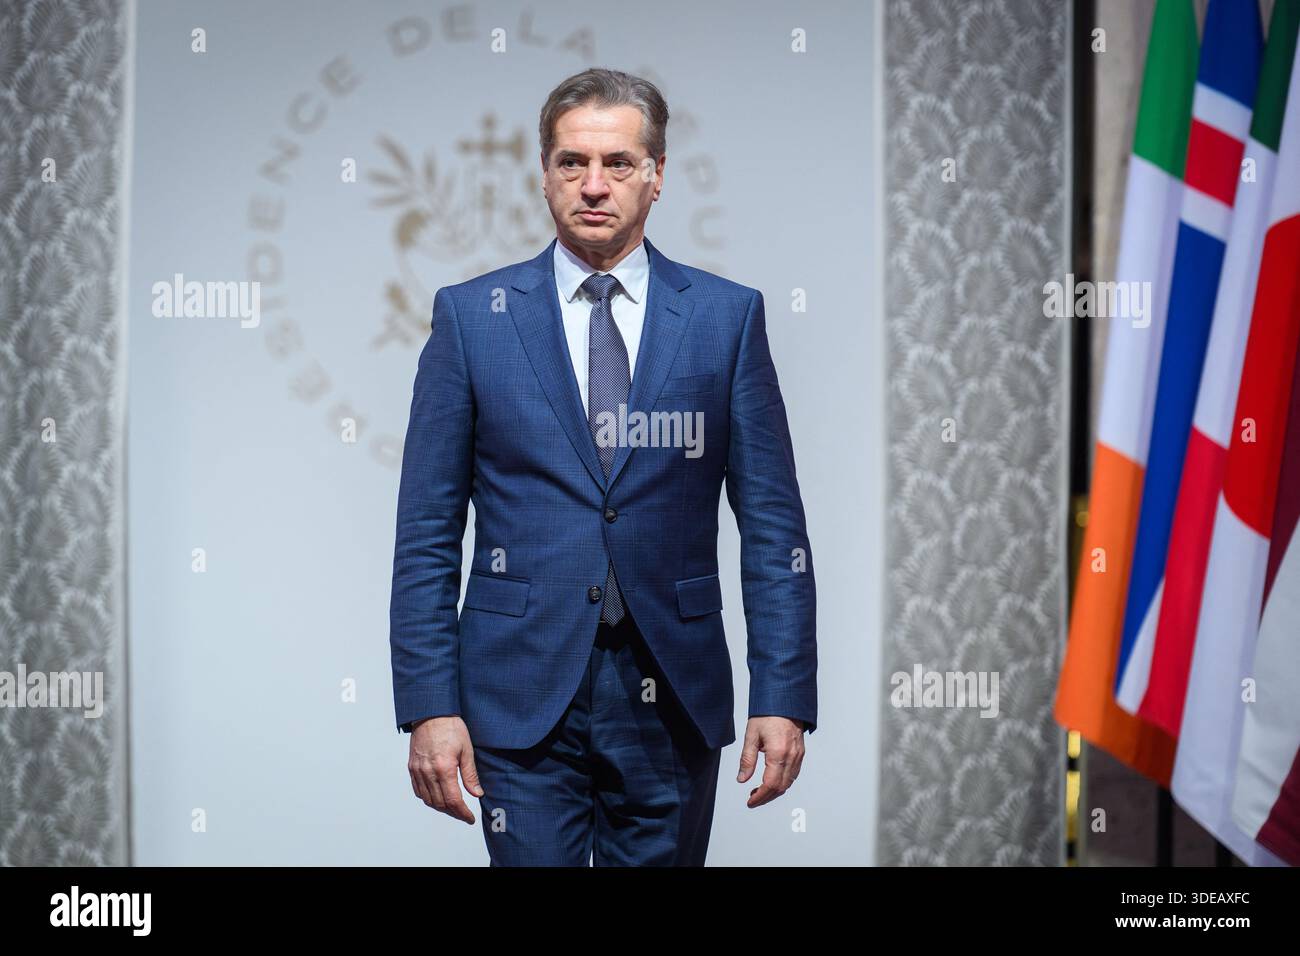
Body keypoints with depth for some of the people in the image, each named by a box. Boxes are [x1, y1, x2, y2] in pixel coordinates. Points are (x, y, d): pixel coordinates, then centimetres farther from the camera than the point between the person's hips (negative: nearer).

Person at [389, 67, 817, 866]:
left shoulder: (726, 315, 3)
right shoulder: (471, 316, 2)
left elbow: (772, 521, 2)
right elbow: (428, 533, 1)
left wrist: (785, 695, -5)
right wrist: (429, 705, -5)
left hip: (673, 697, 1)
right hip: (523, 690, -1)